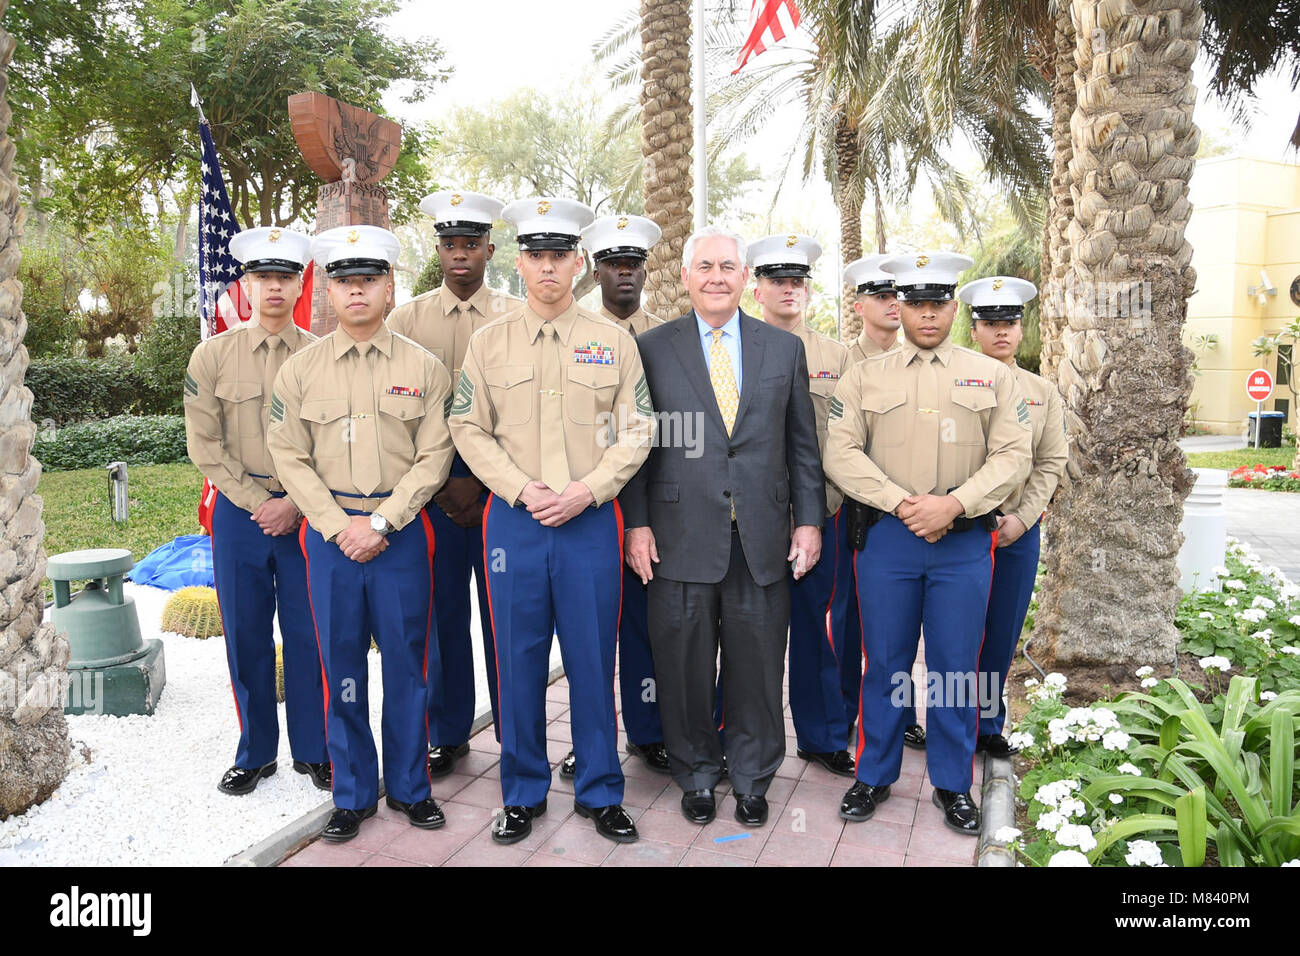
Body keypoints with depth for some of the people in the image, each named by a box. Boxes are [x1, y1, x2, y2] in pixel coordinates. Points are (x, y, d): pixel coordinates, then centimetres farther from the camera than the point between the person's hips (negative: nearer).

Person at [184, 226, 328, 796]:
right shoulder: (211, 357, 2)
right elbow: (205, 446, 0)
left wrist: (294, 505, -10)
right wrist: (258, 502, -8)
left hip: (306, 515, -1)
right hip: (239, 513, 1)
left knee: (307, 635, 5)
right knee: (246, 636, 9)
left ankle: (313, 749, 22)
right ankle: (255, 753, 25)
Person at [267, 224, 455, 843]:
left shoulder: (423, 368, 2)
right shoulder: (299, 370, 5)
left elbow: (433, 456, -3)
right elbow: (290, 457, 2)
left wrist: (382, 523, -11)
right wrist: (339, 526, -9)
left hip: (401, 532, -1)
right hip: (329, 533, 1)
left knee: (407, 662, 6)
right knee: (340, 664, 8)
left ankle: (409, 786, 24)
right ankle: (352, 795, 24)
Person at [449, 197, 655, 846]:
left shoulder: (615, 342, 5)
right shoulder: (488, 342, 7)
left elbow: (636, 431, 2)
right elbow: (469, 429, 4)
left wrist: (585, 490, -11)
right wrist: (522, 489, -9)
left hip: (591, 522, 0)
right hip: (513, 522, 1)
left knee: (592, 662, 6)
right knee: (519, 663, 8)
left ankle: (600, 793, 24)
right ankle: (523, 794, 26)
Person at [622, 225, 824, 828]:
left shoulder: (785, 348, 9)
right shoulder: (652, 349, 4)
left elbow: (802, 444, 10)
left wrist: (810, 520, 4)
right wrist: (636, 523, -5)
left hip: (762, 540, 2)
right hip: (680, 536, -1)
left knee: (757, 665, 9)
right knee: (684, 667, 9)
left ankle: (751, 779, 30)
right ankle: (697, 776, 30)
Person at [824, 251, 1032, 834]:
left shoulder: (992, 376, 8)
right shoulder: (865, 377, 7)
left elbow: (1012, 457, 0)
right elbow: (842, 453, -2)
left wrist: (953, 504, -14)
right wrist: (902, 503, -13)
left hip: (964, 541, 0)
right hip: (886, 538, 0)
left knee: (956, 668, 7)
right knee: (884, 662, 8)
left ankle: (953, 784, 24)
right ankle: (874, 775, 24)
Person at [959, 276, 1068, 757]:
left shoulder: (1043, 392, 10)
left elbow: (1052, 462, 6)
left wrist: (1022, 518, -6)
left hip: (1019, 531, 3)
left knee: (1003, 632, 10)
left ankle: (988, 725, 24)